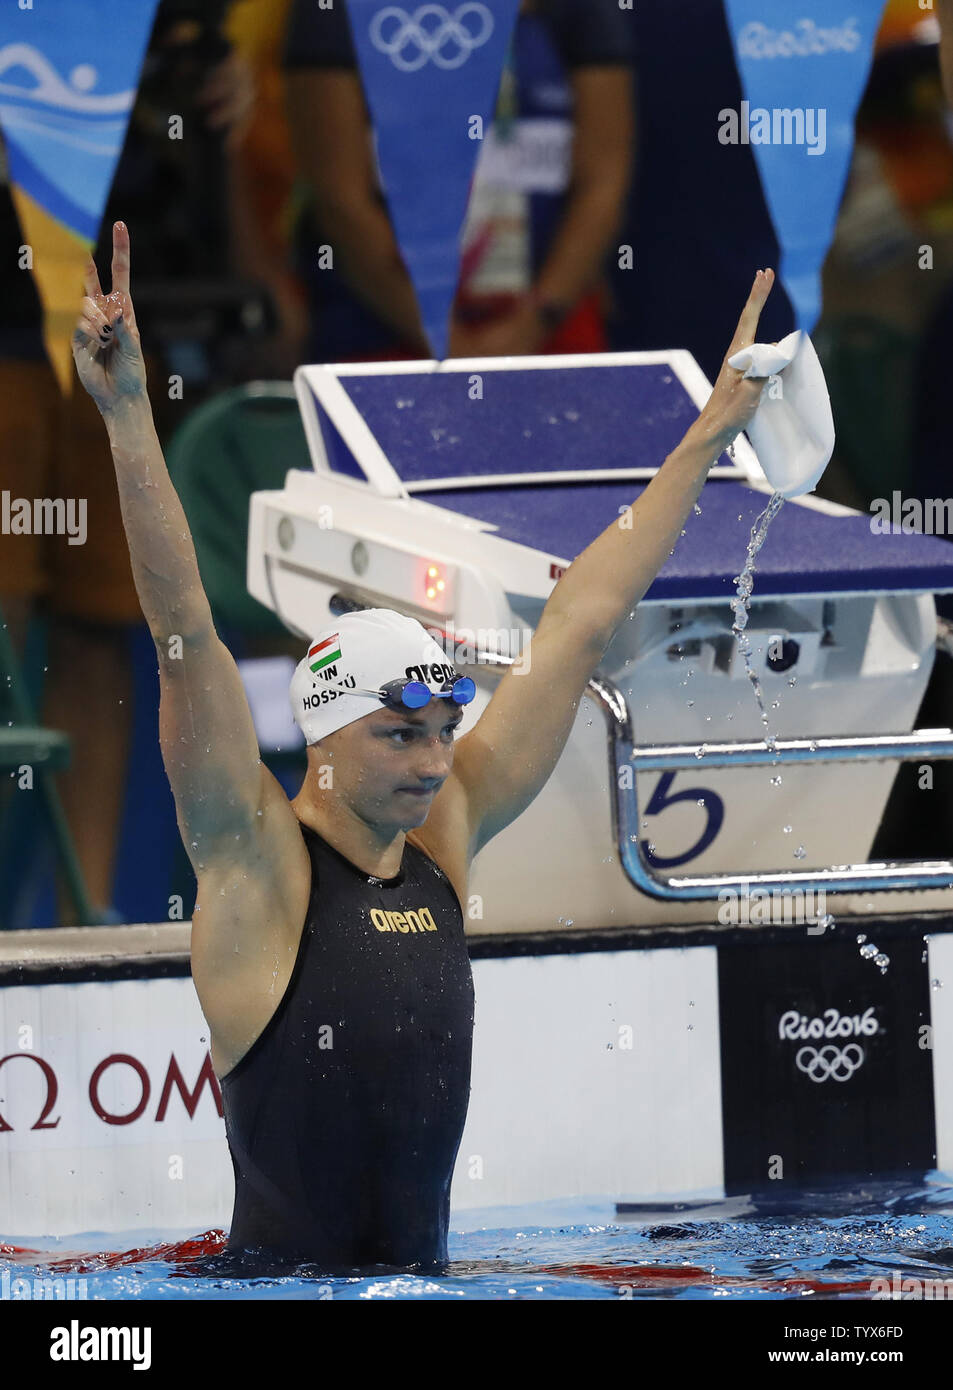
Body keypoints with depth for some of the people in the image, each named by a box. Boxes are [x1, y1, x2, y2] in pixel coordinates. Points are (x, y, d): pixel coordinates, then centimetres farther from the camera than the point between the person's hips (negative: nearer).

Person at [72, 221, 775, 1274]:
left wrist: (711, 433, 20)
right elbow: (184, 634, -15)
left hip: (424, 1277, 5)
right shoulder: (257, 862, -6)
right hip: (275, 1290, -5)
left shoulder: (444, 842, 8)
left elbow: (578, 626, 13)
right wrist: (128, 418, -24)